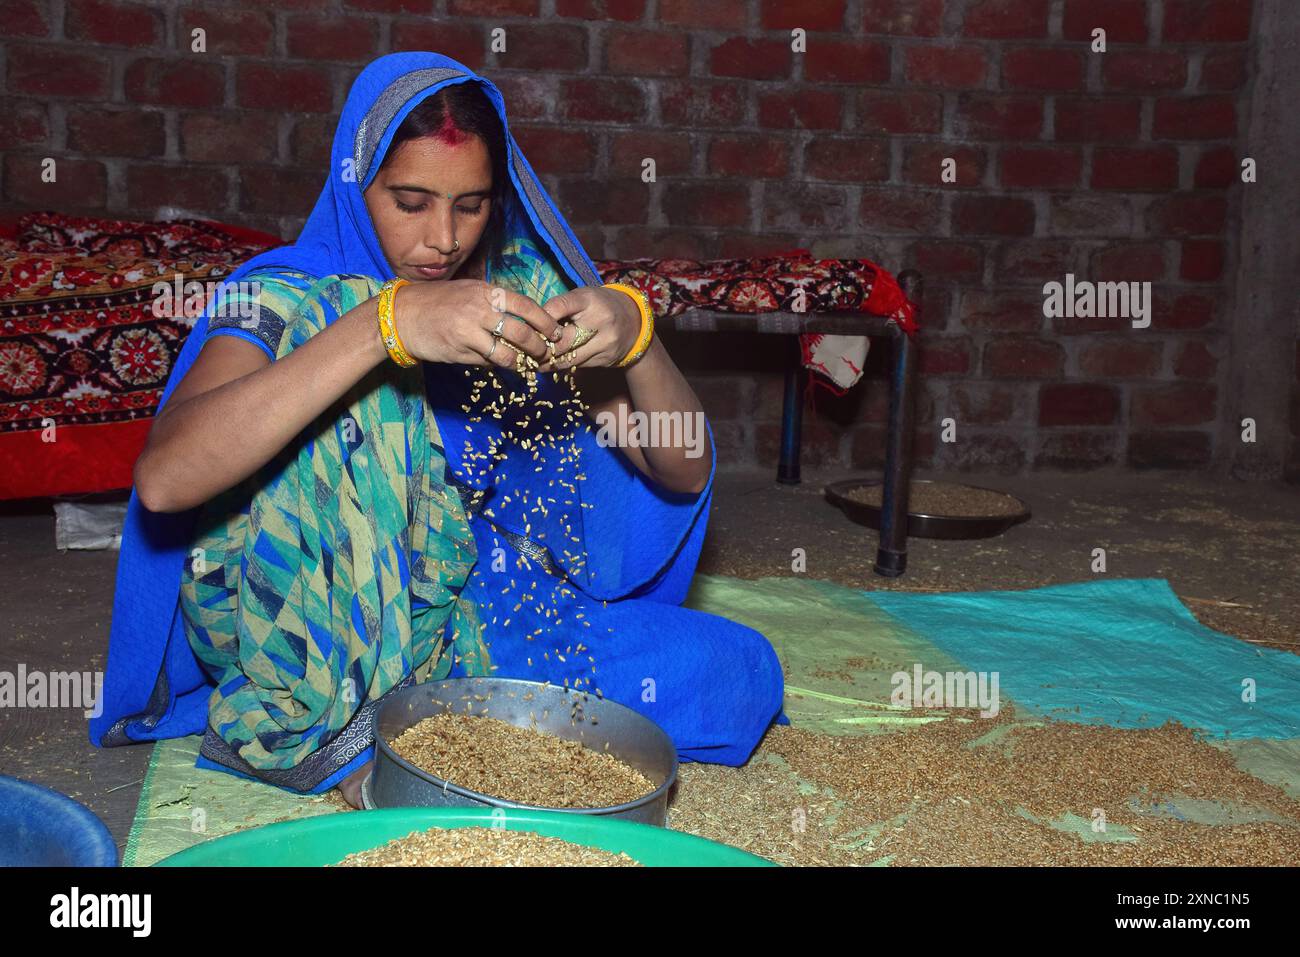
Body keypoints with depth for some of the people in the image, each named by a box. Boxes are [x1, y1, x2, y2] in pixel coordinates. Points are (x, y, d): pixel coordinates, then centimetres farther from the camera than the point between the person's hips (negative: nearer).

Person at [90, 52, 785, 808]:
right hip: (327, 654, -3)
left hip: (495, 620, 4)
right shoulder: (287, 299, -11)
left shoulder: (527, 285, -2)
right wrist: (384, 322, -39)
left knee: (740, 668, -11)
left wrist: (634, 336, -27)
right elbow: (163, 478, -32)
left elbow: (685, 473, -6)